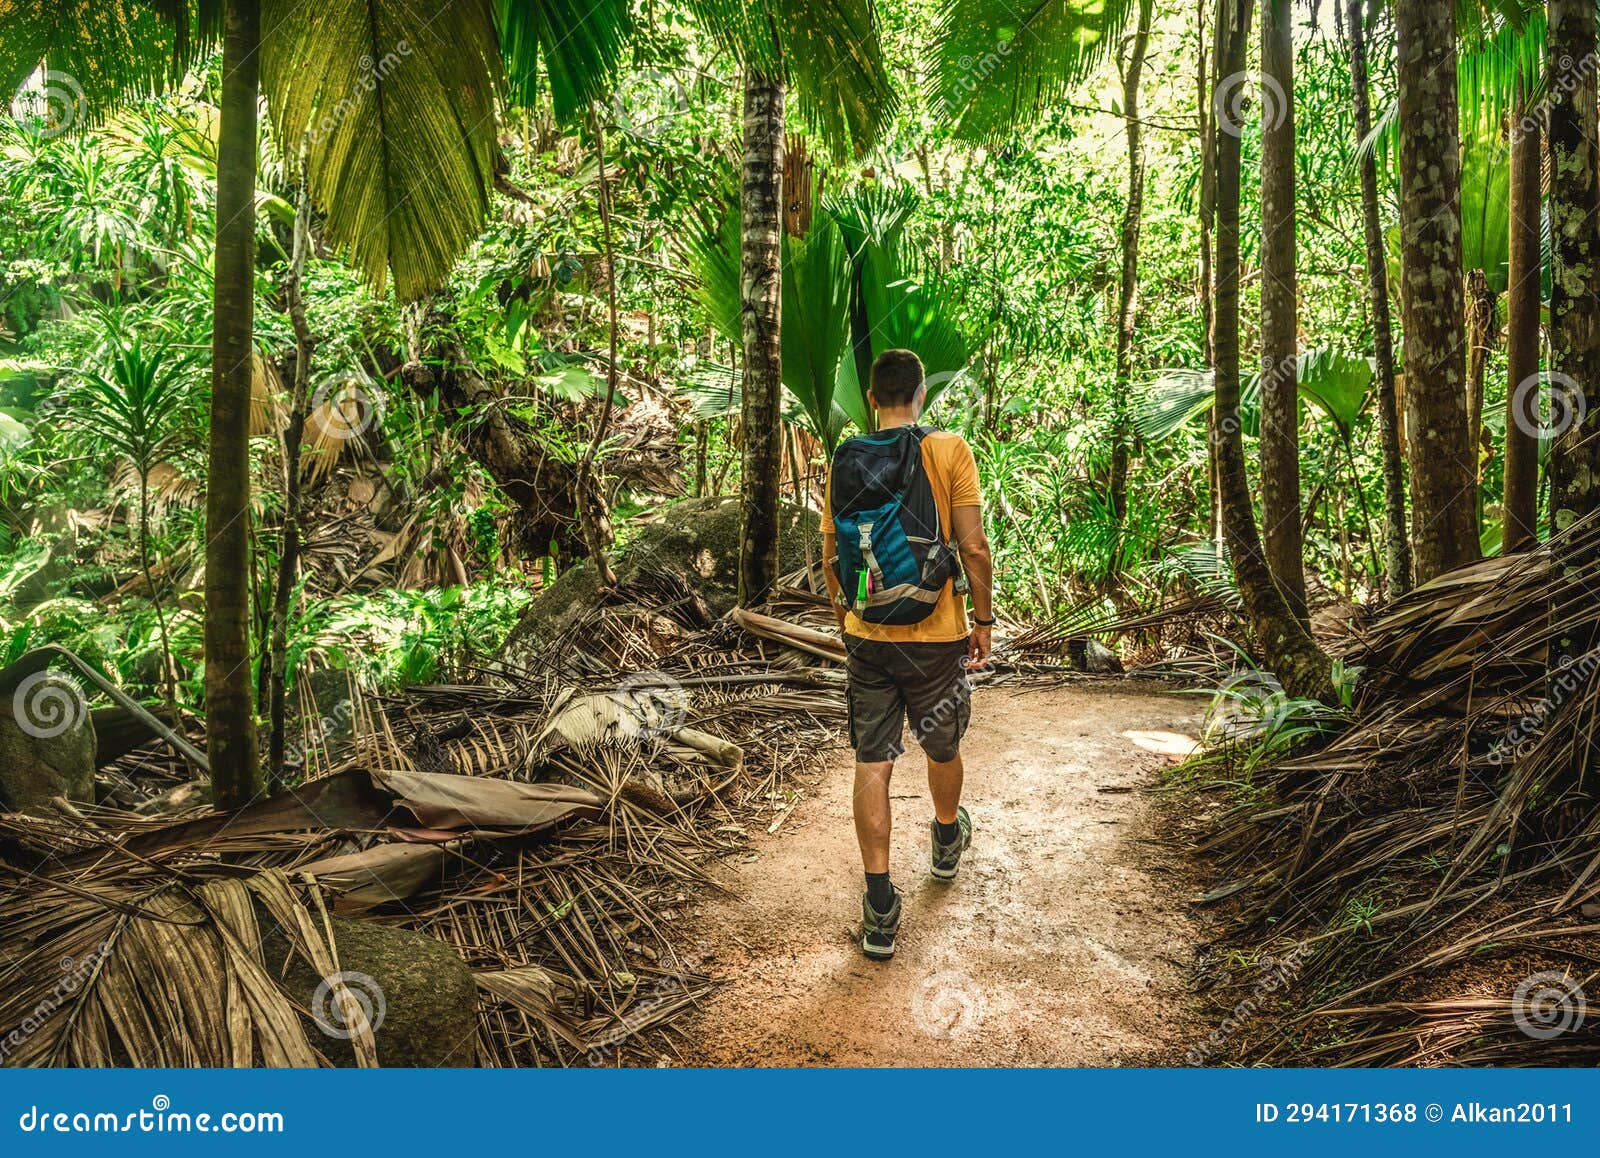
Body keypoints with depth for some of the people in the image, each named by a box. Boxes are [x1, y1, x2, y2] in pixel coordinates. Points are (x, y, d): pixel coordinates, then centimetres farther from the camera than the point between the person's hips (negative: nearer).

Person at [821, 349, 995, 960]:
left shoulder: (843, 461, 2)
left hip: (866, 636, 2)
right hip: (937, 635, -1)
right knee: (942, 750, 22)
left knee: (872, 764, 5)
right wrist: (984, 619, 1)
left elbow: (830, 557, 7)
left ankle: (880, 909, 4)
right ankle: (947, 842, 48)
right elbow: (973, 547, -11)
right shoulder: (949, 450, -8)